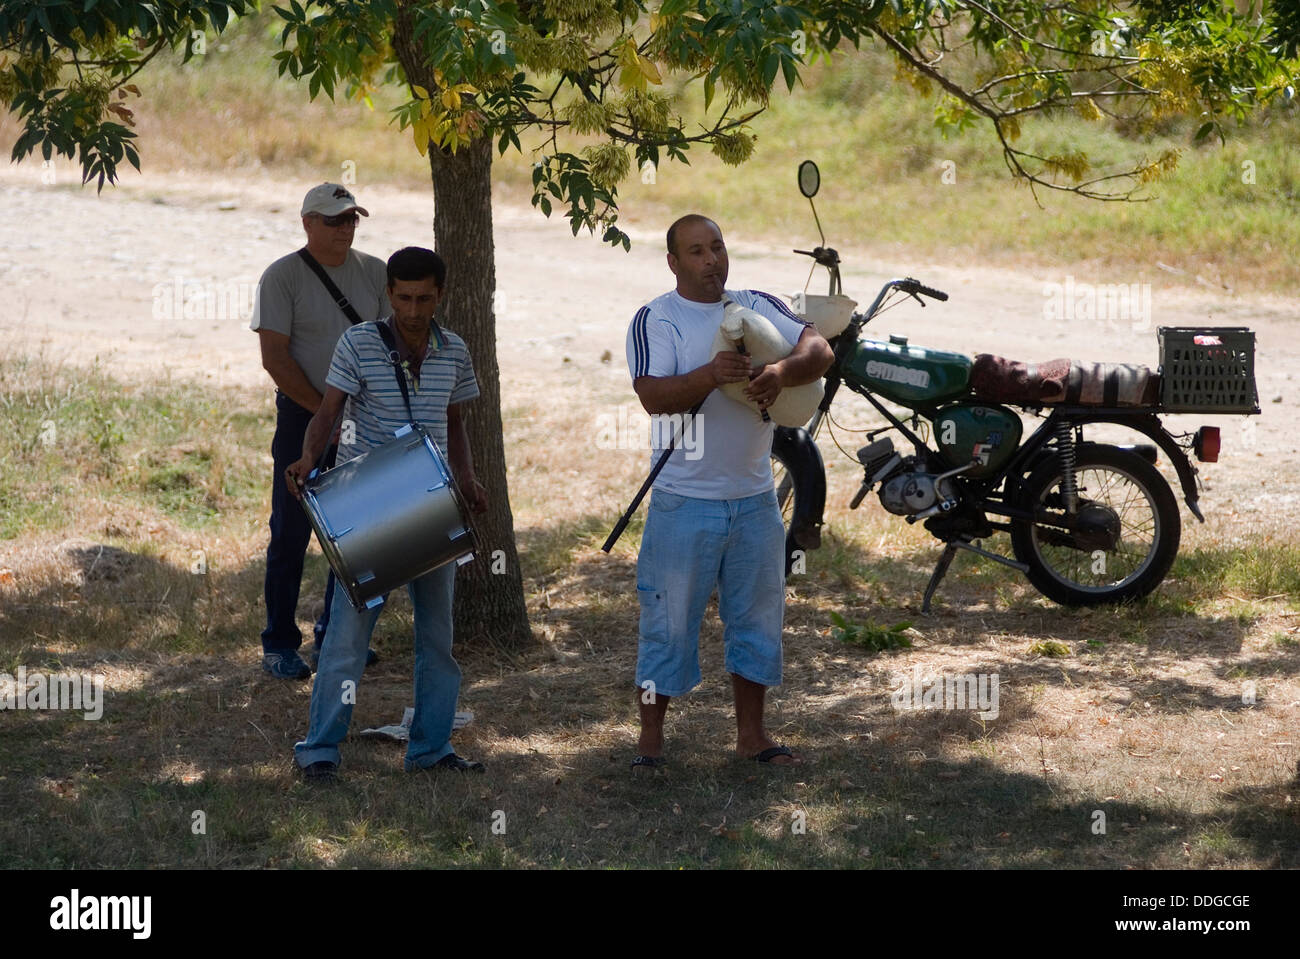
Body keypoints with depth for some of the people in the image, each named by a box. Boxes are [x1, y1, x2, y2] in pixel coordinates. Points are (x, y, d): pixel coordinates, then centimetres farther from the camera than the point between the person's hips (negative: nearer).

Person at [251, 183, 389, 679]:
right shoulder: (282, 276, -5)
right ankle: (279, 644, 4)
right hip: (303, 418, -4)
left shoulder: (374, 272, 8)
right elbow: (274, 358, -10)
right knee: (291, 532, -3)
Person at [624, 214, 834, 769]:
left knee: (757, 616, 12)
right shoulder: (655, 320, -6)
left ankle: (751, 734, 24)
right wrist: (711, 375, -35)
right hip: (685, 501, -5)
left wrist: (780, 373, -25)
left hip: (754, 498, 5)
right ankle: (650, 738, 11)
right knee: (669, 620, 0)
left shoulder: (758, 307, 7)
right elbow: (652, 396, -19)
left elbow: (819, 351, -4)